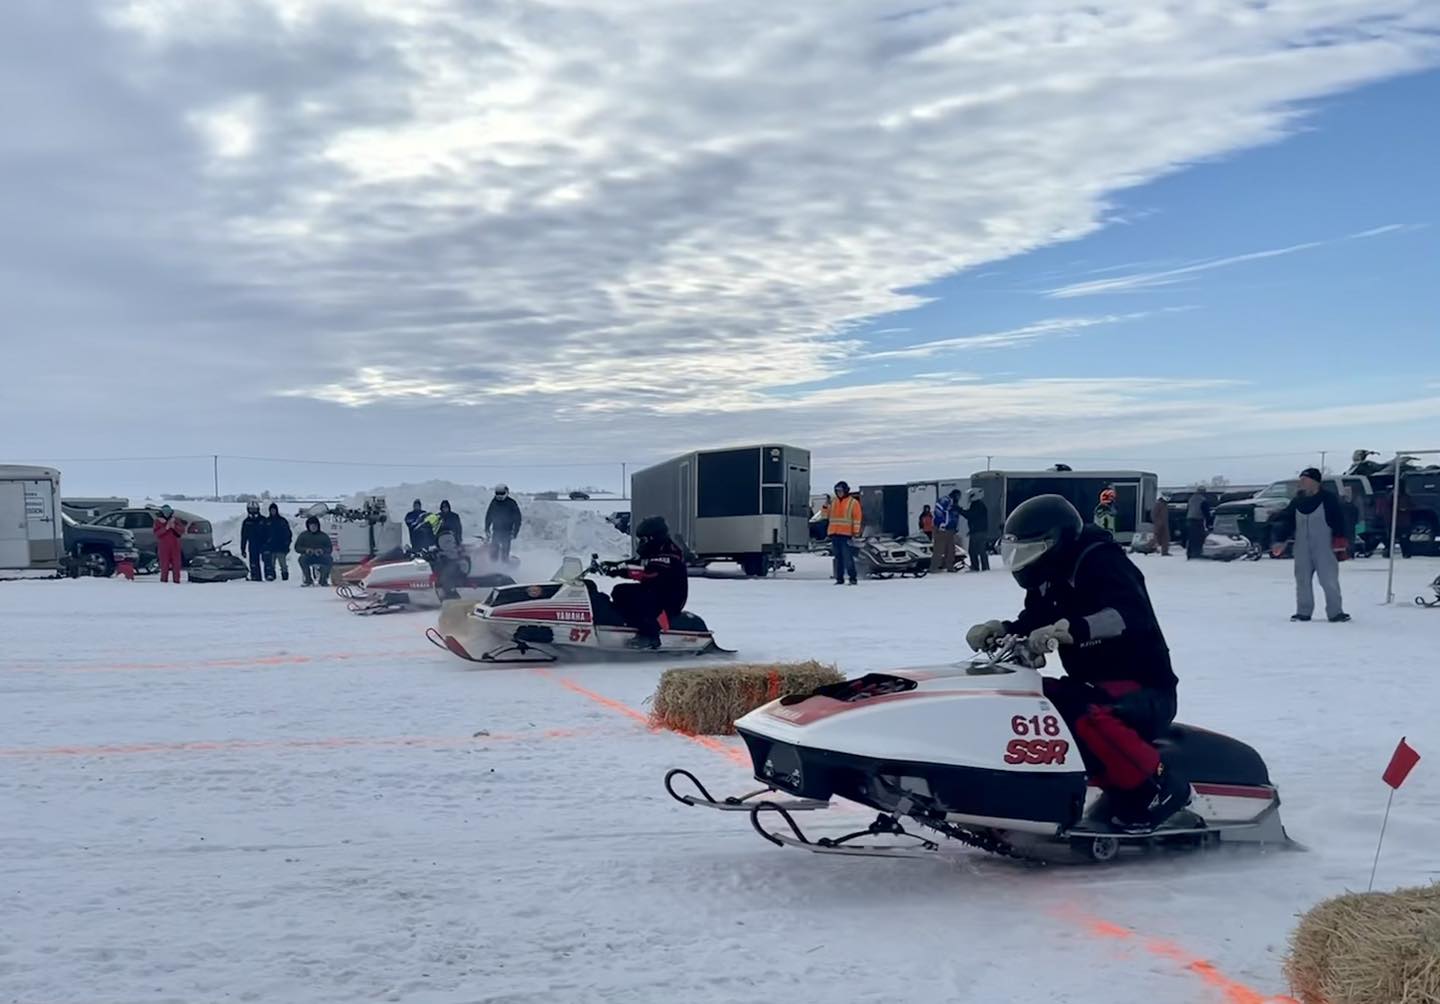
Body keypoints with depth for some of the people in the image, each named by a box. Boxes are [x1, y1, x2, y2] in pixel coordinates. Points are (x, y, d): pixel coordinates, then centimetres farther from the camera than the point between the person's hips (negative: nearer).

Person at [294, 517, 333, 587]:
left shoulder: (324, 536, 15)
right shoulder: (303, 536, 14)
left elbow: (329, 548, 8)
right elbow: (297, 548, 7)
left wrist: (323, 550, -14)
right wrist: (305, 550, -13)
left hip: (321, 556, 0)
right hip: (308, 556, 0)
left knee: (328, 559, -31)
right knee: (302, 559, -34)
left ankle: (323, 580, -21)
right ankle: (308, 580, -20)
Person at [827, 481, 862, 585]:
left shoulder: (853, 502, 1)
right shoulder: (833, 502, 17)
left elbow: (857, 518, -4)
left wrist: (855, 533, -10)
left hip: (846, 535, -5)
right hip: (834, 534, 5)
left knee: (848, 557, -11)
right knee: (838, 557, 7)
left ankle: (852, 578, -7)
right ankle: (839, 578, 11)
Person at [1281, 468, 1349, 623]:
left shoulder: (1328, 499, -4)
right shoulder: (1297, 501, 11)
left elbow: (1339, 519, -6)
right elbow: (1287, 521, 15)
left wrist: (1339, 537, -13)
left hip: (1324, 547, -5)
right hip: (1302, 549, 5)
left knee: (1329, 580, -5)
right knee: (1302, 580, 10)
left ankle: (1335, 612, 3)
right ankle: (1303, 612, 19)